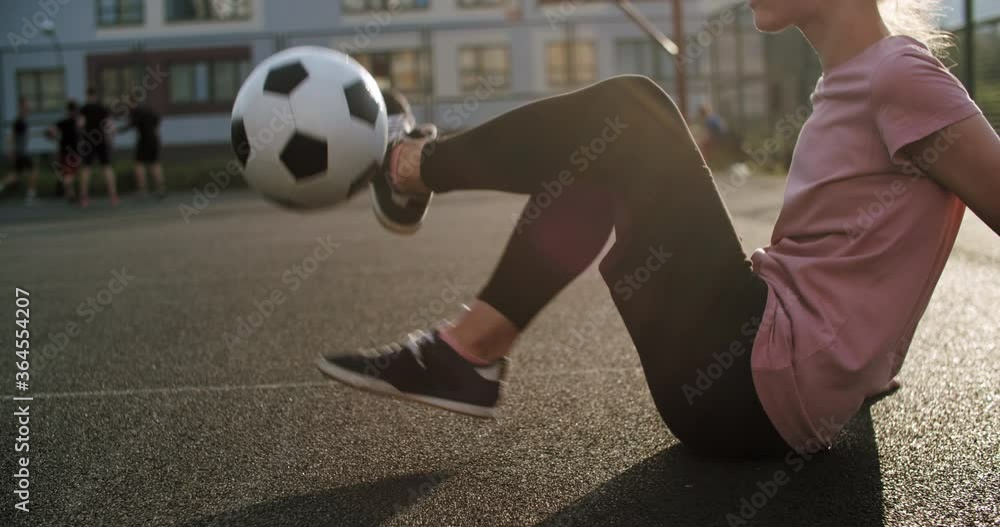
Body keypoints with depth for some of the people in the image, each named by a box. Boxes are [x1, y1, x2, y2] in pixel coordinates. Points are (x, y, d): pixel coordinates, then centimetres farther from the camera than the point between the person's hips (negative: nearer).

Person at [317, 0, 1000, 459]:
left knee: (617, 121, -12)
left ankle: (406, 168, 7)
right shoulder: (850, 83, 15)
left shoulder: (900, 74, -12)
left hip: (754, 392, -9)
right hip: (771, 381, 9)